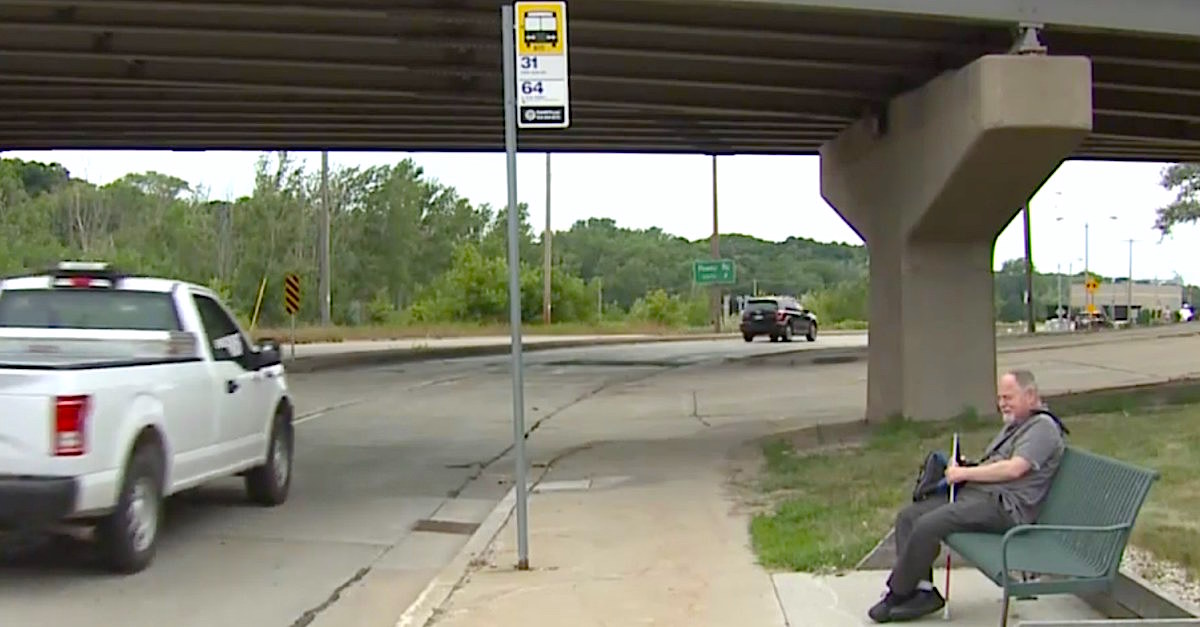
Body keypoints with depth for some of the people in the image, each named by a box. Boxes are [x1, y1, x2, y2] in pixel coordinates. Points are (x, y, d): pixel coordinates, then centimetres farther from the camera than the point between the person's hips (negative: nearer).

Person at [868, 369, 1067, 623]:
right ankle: (923, 591, -8)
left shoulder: (1043, 426, -6)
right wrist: (962, 466, 8)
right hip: (974, 493, 11)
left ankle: (897, 595, -12)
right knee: (908, 516, -3)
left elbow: (1013, 469, -18)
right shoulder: (1014, 425, 26)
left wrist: (965, 473, -12)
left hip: (1004, 506, -11)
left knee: (927, 525, -26)